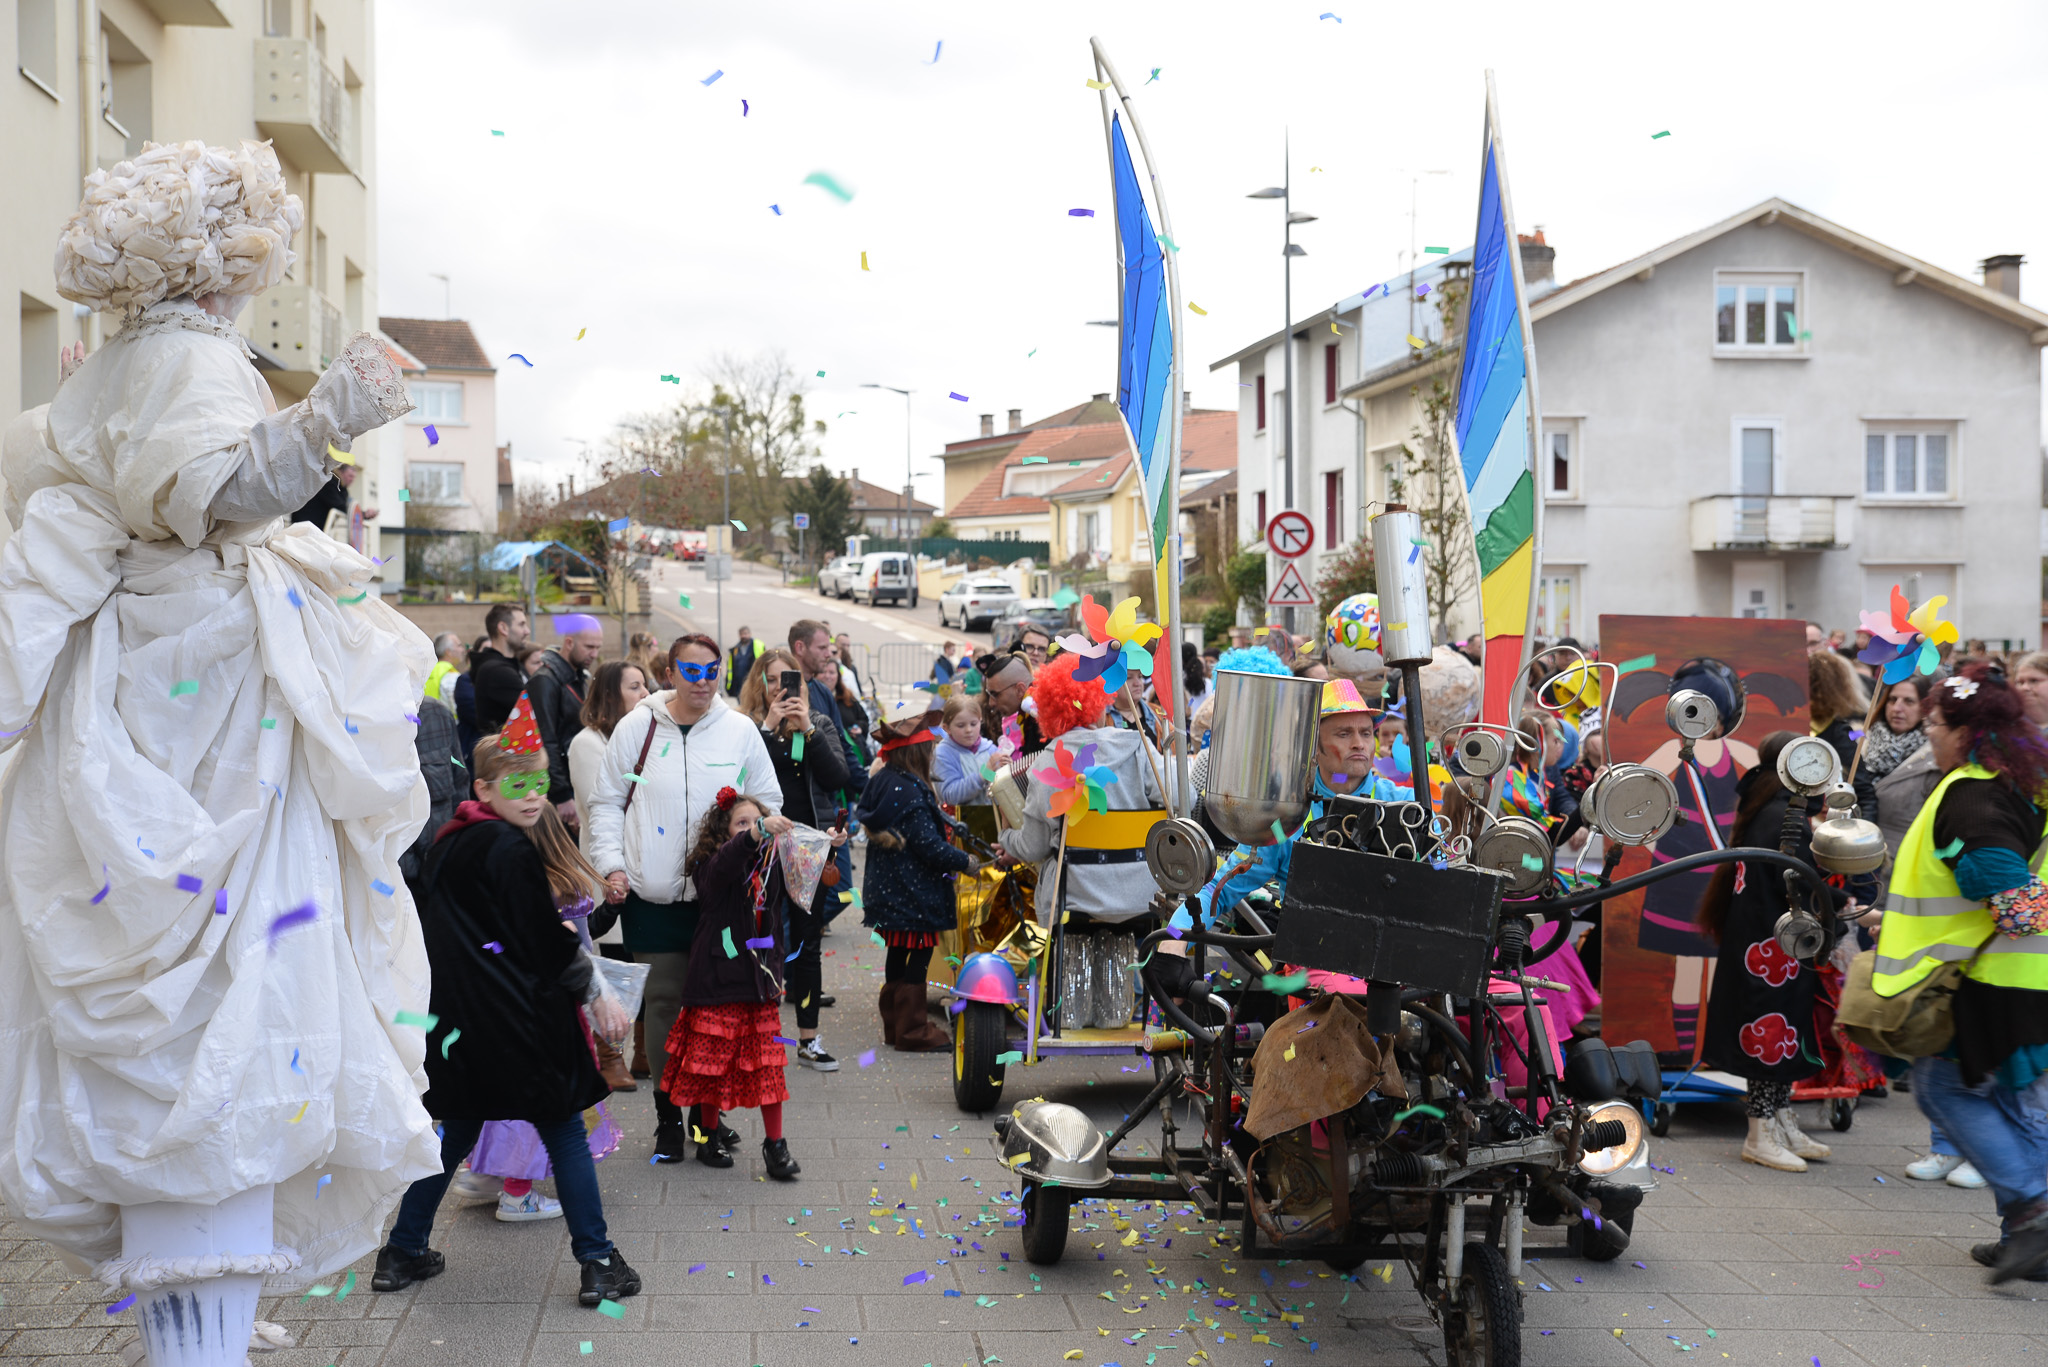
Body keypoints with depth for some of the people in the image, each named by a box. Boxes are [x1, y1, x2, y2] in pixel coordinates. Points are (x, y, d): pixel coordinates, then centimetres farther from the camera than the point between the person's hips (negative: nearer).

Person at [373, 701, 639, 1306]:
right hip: (512, 1018, -8)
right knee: (563, 1130, 2)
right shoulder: (512, 851, -16)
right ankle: (599, 1263, 3)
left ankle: (403, 1253, 23)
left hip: (457, 1018, 8)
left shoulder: (452, 844, 11)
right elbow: (546, 940, -14)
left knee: (458, 1129, 19)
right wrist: (596, 991, -1)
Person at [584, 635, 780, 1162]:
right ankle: (668, 1115, 14)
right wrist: (612, 864, -4)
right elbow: (606, 801, 7)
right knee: (664, 1002, 3)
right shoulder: (638, 726, 3)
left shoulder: (740, 731, 4)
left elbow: (768, 803, 13)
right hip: (653, 894, 0)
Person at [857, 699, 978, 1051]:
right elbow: (929, 845, -22)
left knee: (898, 953, 17)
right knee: (919, 955, -2)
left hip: (887, 888, 10)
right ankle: (913, 1030, 3)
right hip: (913, 890, -10)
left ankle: (895, 1023, 26)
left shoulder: (881, 782, 7)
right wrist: (965, 861, -11)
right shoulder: (909, 791, -21)